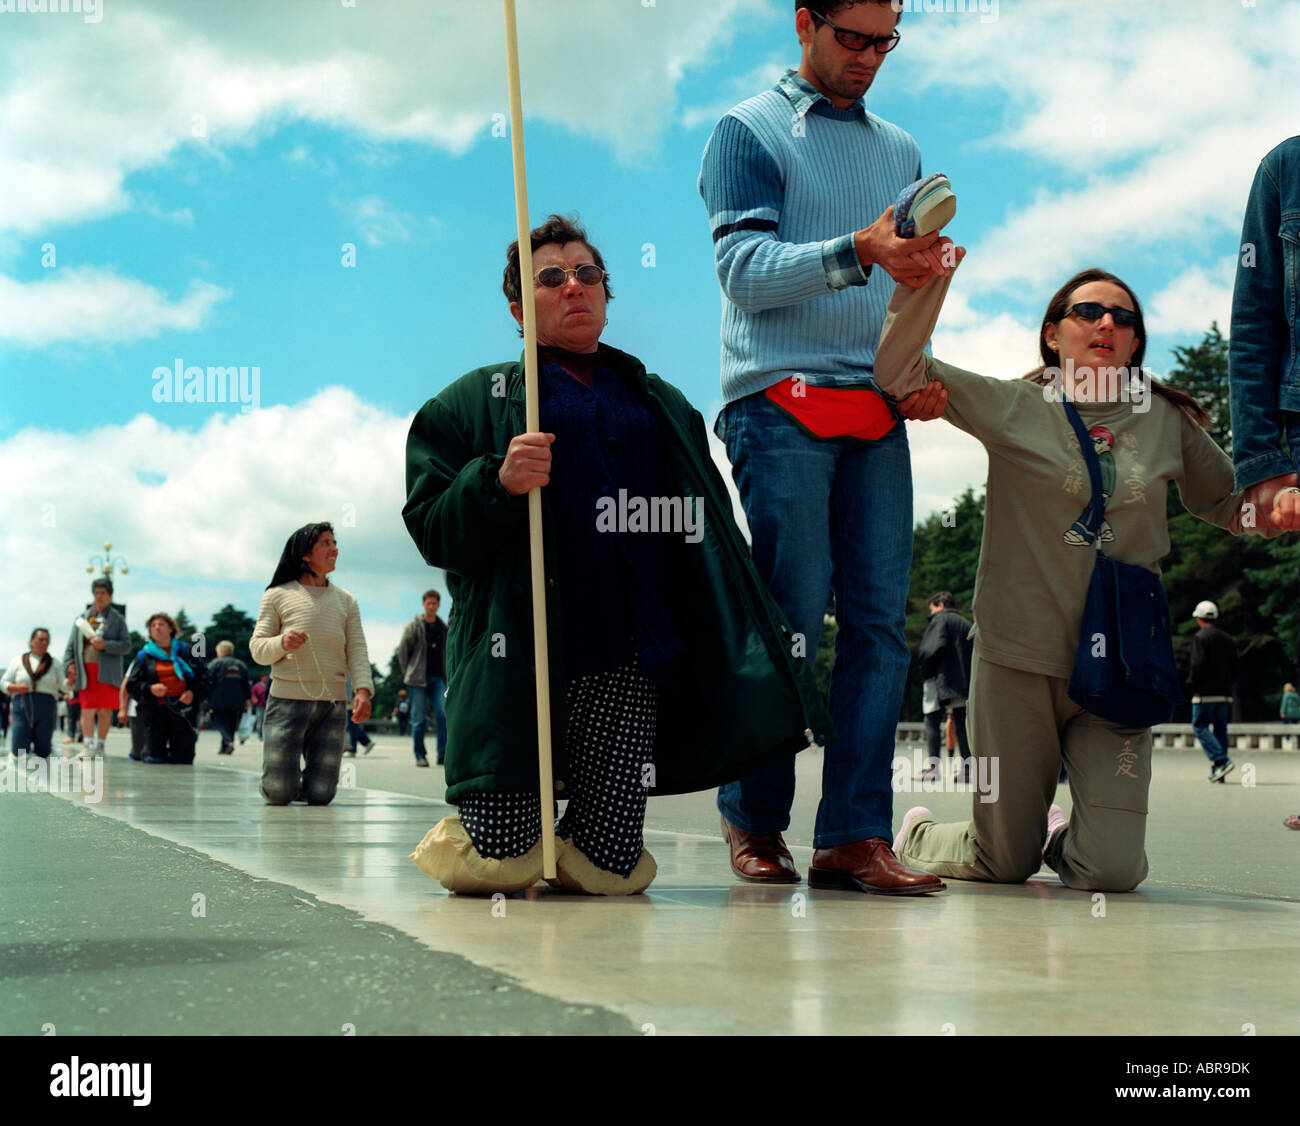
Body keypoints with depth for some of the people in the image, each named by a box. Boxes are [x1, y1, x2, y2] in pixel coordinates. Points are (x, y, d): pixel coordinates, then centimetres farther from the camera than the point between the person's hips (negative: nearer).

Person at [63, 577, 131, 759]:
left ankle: (100, 745, 9)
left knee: (105, 710, 0)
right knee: (87, 708, -6)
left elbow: (126, 646, 2)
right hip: (86, 669, 1)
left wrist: (105, 645, -12)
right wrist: (70, 664, -1)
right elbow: (71, 645, 13)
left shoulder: (117, 619, 9)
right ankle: (89, 746, -9)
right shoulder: (83, 618, 14)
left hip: (107, 670, -1)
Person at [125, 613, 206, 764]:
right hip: (156, 711, 0)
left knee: (184, 759, -4)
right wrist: (150, 689, -14)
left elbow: (201, 676, 9)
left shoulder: (185, 651, 10)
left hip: (182, 709, 0)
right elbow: (131, 685, 4)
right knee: (155, 758, -2)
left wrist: (193, 692, -9)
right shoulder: (143, 656, 9)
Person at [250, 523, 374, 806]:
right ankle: (283, 777, 28)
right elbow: (257, 649, 4)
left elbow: (357, 650, 5)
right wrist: (281, 644, -19)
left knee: (320, 795, -2)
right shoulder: (278, 596, 5)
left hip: (332, 706, 2)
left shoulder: (345, 601, 13)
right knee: (279, 794, -8)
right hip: (288, 700, -2)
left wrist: (363, 689, -13)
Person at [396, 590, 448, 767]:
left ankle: (443, 755, -8)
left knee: (443, 714, -12)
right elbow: (402, 650, 6)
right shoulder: (413, 626, 2)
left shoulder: (444, 628, 12)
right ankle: (420, 755, 9)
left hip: (438, 678, 2)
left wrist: (447, 675, 13)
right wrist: (410, 672, 7)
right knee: (419, 719, -2)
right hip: (418, 679, -2)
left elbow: (449, 651, 21)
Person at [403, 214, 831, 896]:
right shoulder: (474, 401, 13)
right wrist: (498, 484, -17)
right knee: (496, 866, -10)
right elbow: (433, 531, 3)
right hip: (518, 655, -3)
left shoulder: (660, 402, 24)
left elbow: (709, 533, 20)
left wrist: (753, 641, 7)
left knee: (611, 867, -5)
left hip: (626, 664, 3)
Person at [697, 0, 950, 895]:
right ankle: (754, 820, 6)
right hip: (781, 401, -5)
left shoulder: (901, 150, 21)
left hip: (877, 412, 5)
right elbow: (745, 271, -8)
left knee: (880, 619, -4)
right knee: (792, 615, -8)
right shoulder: (749, 132, 4)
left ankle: (855, 834, -4)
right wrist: (858, 251, -21)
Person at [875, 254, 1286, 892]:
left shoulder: (1167, 421, 7)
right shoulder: (1013, 407, -1)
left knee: (1115, 870, -9)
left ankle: (1057, 836, 27)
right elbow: (899, 373, -9)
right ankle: (916, 835, 41)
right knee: (1004, 867, 6)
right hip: (1018, 656, -2)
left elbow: (1230, 507, 18)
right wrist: (924, 282, -20)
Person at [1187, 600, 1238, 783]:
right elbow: (1234, 667, 15)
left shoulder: (1201, 636, -6)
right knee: (1220, 728, 8)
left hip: (1205, 692, -7)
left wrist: (1190, 684, -3)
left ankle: (1222, 761, -20)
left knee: (1200, 726, -4)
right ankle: (1218, 770, 6)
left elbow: (1198, 664, -15)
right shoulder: (1227, 638, 15)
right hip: (1224, 693, 7)